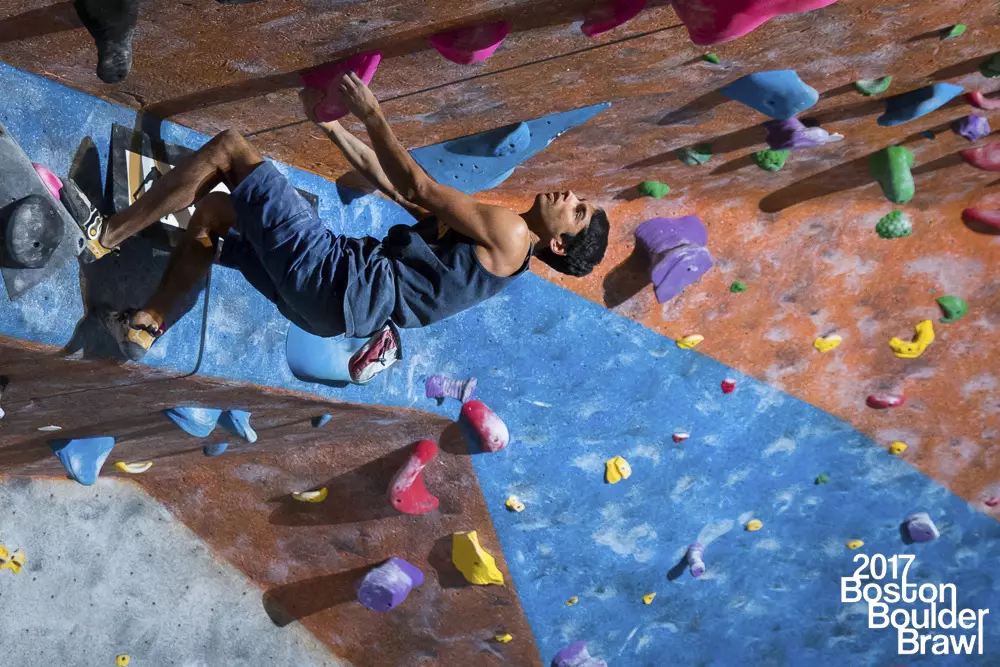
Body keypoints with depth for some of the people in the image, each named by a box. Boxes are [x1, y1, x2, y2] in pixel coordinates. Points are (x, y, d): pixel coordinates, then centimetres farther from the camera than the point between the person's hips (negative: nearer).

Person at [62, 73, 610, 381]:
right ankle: (147, 325, 17)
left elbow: (416, 189, -9)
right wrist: (331, 126, 19)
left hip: (334, 279, -9)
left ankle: (104, 236, 1)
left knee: (228, 146, -7)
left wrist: (371, 114, -3)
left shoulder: (507, 235, -6)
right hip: (328, 298, 9)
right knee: (212, 209, 21)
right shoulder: (479, 234, 19)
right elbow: (384, 180, 20)